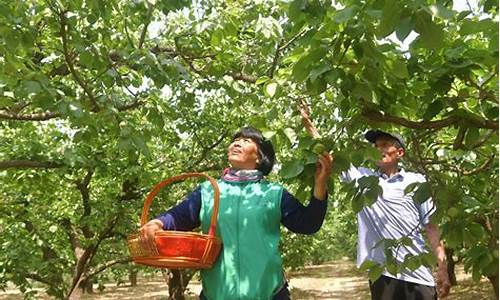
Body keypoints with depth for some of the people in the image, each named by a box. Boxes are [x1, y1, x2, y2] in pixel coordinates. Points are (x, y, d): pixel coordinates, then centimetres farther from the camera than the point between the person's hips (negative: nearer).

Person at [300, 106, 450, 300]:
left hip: (417, 275, -1)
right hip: (382, 274, 1)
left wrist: (442, 266, -1)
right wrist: (307, 123, 6)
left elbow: (431, 226, 5)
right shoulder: (363, 178, 9)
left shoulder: (416, 181, 6)